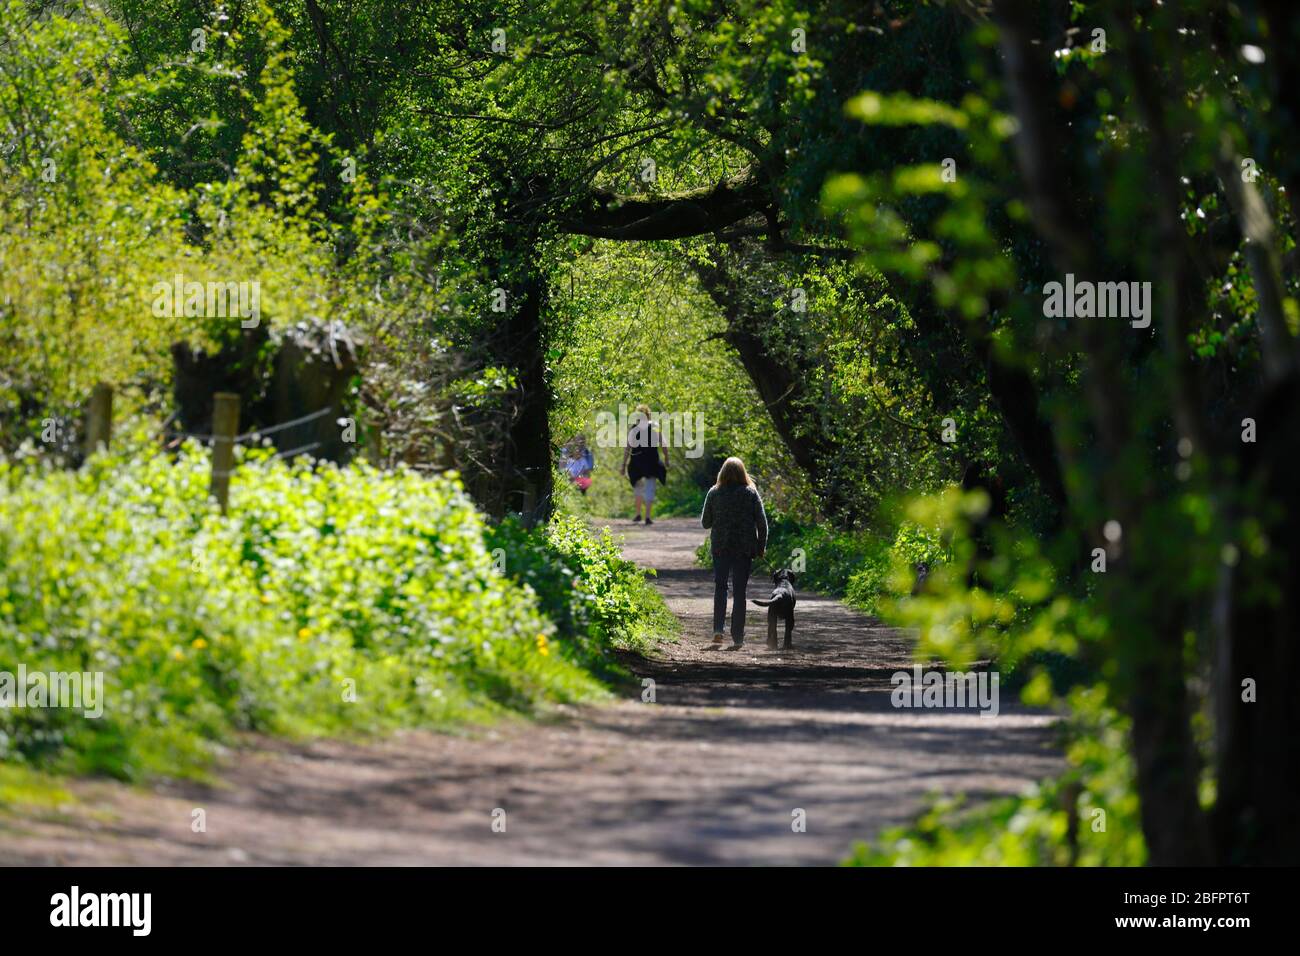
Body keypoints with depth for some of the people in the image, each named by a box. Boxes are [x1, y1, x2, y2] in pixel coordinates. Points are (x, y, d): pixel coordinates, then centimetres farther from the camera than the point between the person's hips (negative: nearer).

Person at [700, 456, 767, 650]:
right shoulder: (751, 493, -3)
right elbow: (762, 522, -4)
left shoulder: (714, 493, -2)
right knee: (739, 591, 5)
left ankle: (718, 629, -5)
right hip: (745, 549, 0)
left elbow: (705, 522, 1)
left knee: (720, 585, 13)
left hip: (720, 547, 0)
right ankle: (737, 637, 2)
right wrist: (761, 546, 5)